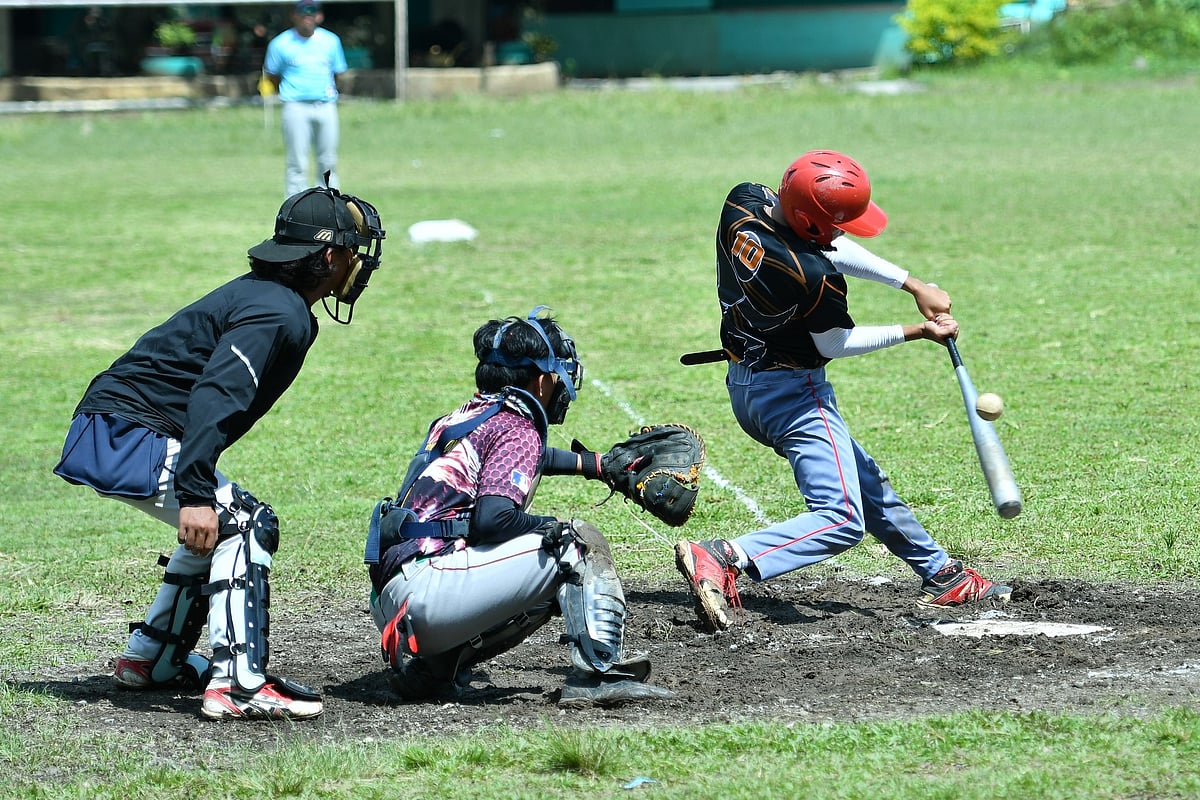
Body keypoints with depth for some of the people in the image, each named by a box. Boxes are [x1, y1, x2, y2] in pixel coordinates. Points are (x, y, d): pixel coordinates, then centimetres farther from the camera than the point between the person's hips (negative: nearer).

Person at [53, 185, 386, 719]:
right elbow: (213, 397, -29)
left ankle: (148, 659, 28)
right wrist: (196, 494, -35)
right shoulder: (280, 315, -16)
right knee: (245, 524, -15)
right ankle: (237, 684, -23)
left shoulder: (263, 295, 16)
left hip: (110, 434, 11)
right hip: (127, 436, -11)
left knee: (217, 527, 23)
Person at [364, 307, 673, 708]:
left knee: (546, 595, 25)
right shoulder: (517, 426, -3)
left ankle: (431, 666, 14)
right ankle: (599, 673, -11)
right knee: (579, 542, -3)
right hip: (427, 585, -9)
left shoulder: (461, 419, 23)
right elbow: (492, 517, -19)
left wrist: (598, 464, 55)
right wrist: (550, 525, -1)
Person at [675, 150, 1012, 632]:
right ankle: (724, 560, -28)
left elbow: (832, 248, 4)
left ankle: (941, 575, 36)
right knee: (842, 519, -16)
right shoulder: (815, 276, -31)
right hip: (791, 392, -10)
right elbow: (834, 343, -12)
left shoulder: (742, 202, -9)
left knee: (868, 484, 23)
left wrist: (914, 285, 1)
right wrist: (917, 331, -2)